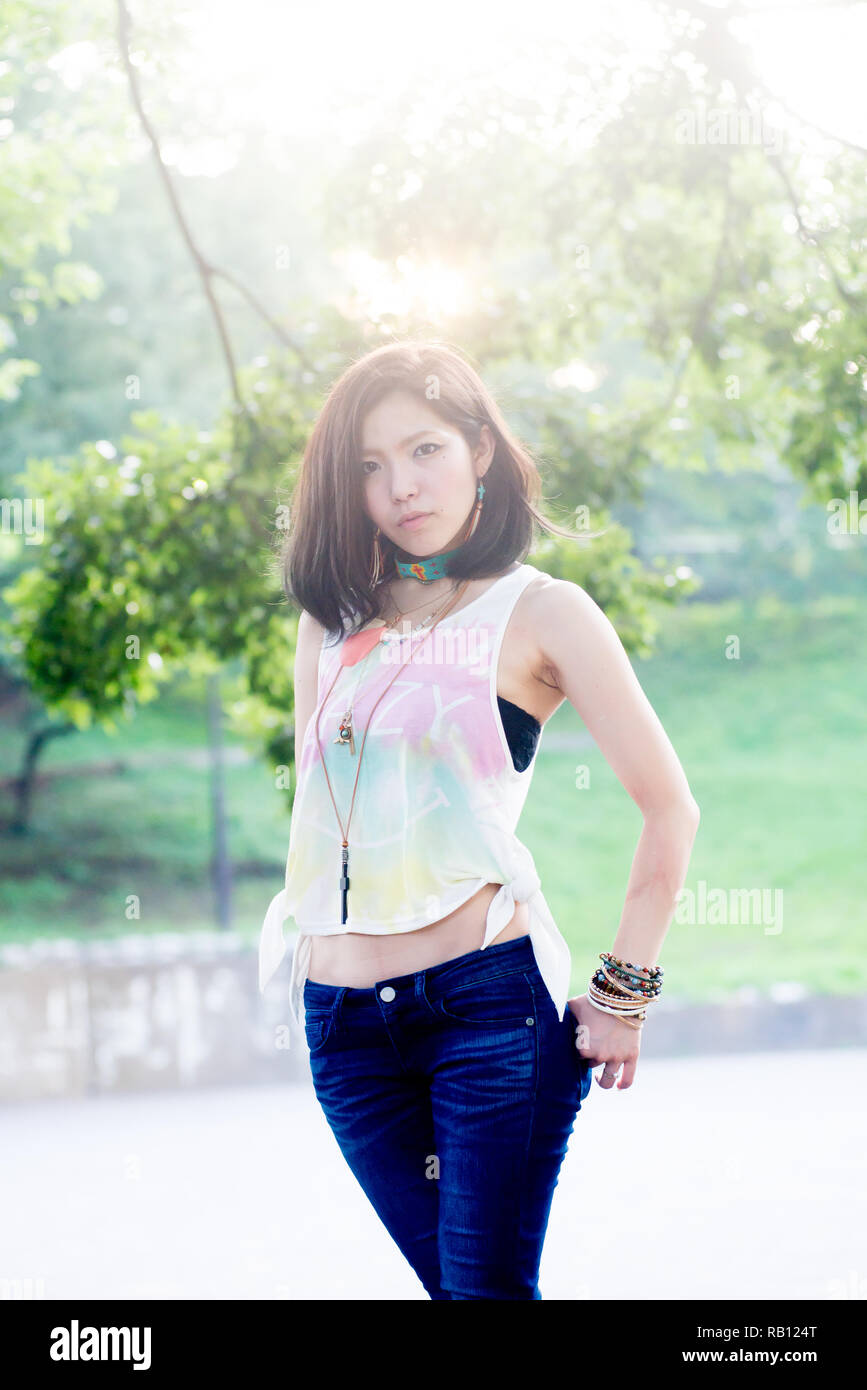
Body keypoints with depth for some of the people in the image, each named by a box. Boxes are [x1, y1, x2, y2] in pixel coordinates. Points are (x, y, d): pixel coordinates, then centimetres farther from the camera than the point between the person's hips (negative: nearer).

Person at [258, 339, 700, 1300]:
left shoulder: (538, 612, 0)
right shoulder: (332, 622, 14)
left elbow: (670, 805, -2)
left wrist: (622, 993, -4)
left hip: (491, 1000, -4)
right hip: (342, 1022, 5)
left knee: (489, 1286, -7)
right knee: (453, 1285, 7)